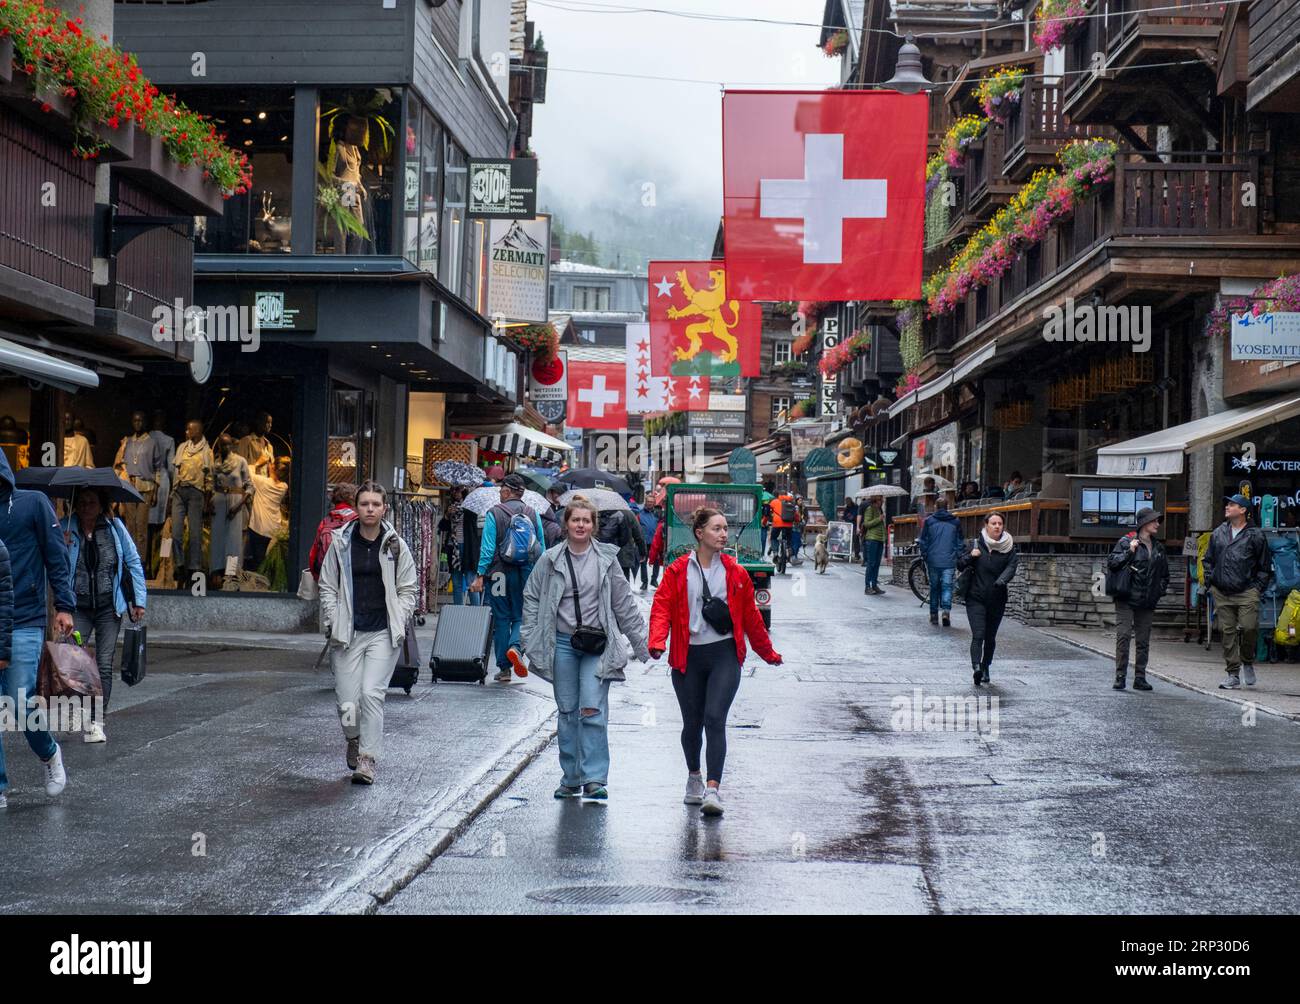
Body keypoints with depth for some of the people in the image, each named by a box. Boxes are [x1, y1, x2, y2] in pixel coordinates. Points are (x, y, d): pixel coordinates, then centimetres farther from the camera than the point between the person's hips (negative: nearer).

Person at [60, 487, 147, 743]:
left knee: (104, 664, -1)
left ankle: (96, 721, 5)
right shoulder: (65, 528, 1)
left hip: (108, 606, 1)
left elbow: (134, 563, 9)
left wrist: (139, 601, 5)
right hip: (78, 606, 0)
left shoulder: (115, 527, 2)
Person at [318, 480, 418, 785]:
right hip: (347, 634, 1)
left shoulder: (395, 546, 3)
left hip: (383, 634, -1)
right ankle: (353, 740, 31)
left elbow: (408, 589, 10)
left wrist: (398, 623, -1)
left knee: (372, 694, -13)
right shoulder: (341, 543, 3)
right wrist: (333, 622, -1)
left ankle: (368, 758, -5)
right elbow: (328, 586, 9)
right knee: (347, 700, -1)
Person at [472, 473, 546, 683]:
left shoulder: (494, 513, -4)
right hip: (527, 575, 2)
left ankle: (504, 668, 9)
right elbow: (541, 547, 7)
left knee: (501, 619, 7)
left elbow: (487, 547, -8)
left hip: (501, 572, -2)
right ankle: (515, 645, -18)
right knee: (521, 616, 12)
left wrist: (480, 575, -5)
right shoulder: (533, 514, 5)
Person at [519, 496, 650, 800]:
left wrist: (642, 642, 7)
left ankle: (595, 778, -10)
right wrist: (528, 639, 4)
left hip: (597, 644, -2)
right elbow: (532, 598, 10)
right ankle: (571, 778, 16)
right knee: (567, 712, 7)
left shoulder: (606, 559, 3)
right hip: (562, 644, 2)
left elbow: (624, 604, 7)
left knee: (593, 710, -12)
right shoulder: (550, 560, 3)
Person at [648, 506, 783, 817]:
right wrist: (657, 642, -22)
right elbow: (662, 607, -5)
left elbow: (750, 616, 16)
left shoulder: (735, 573, 7)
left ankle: (713, 789, -19)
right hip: (688, 657, 0)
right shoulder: (677, 572, 1)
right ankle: (694, 777, 37)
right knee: (692, 723, 11)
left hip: (724, 654, 0)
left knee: (715, 718, -15)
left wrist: (769, 653, 23)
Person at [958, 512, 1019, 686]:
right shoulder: (975, 544, 3)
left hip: (997, 599, 1)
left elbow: (1011, 568, -12)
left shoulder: (1009, 548, 2)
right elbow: (960, 565, 8)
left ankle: (985, 667, 28)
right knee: (978, 635, -16)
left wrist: (1001, 581, -31)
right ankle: (976, 667, -28)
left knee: (990, 637, 10)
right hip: (976, 598, -1)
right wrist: (970, 556, -12)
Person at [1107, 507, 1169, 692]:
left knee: (1143, 641, 5)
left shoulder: (1159, 548, 16)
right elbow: (1111, 563, -10)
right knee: (1123, 636, -11)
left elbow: (1164, 573, 27)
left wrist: (1161, 590, 13)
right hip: (1126, 600, -5)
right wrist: (1129, 552, -19)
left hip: (1147, 602, 5)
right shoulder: (1126, 542, -2)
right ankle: (1120, 677, -7)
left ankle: (1140, 678, 10)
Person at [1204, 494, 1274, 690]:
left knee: (1249, 626, -15)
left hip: (1246, 593, -3)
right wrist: (1210, 582, 12)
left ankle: (1248, 661, 12)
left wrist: (1257, 588, -2)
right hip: (1221, 593, 3)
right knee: (1228, 632, 2)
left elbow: (1265, 567, 7)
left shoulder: (1256, 535, 1)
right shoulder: (1218, 533, 13)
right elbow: (1207, 560, 23)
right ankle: (1233, 674, 7)